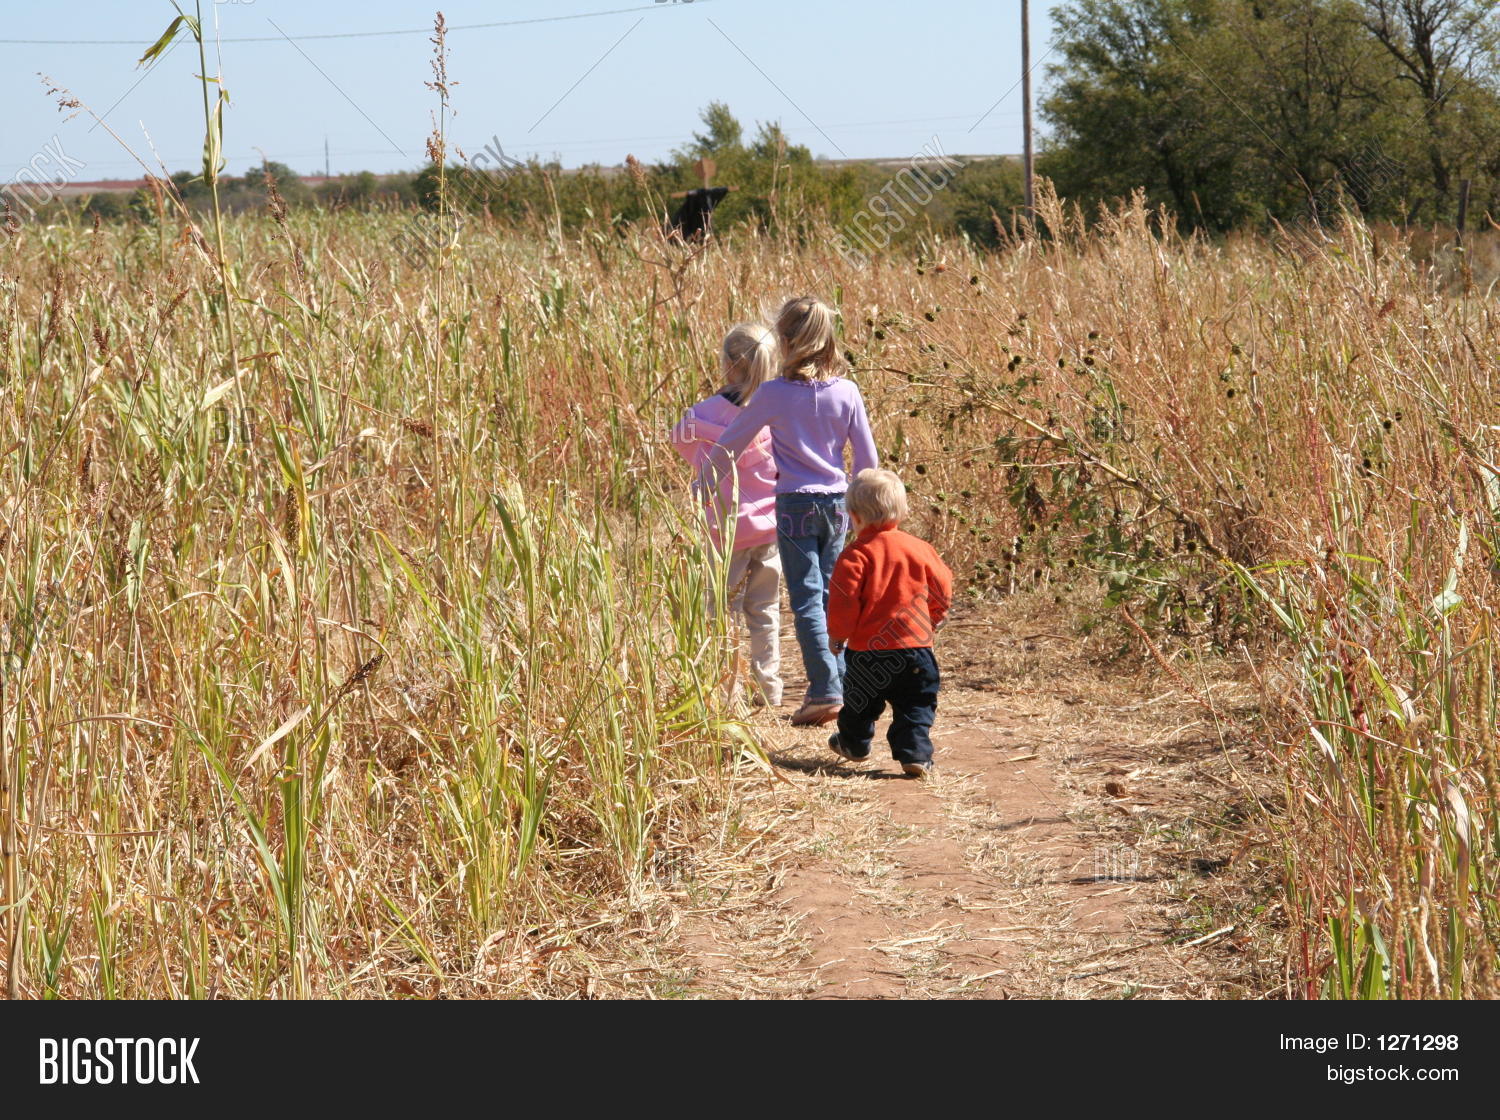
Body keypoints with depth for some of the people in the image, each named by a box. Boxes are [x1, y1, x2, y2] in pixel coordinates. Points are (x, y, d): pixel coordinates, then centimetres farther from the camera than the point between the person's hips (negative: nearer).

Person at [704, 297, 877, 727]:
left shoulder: (774, 394, -10)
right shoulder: (846, 392, -3)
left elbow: (729, 444, 0)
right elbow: (867, 459, 2)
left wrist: (702, 481, 16)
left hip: (795, 505, -3)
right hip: (836, 503, 3)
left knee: (807, 601, 0)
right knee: (832, 598, 13)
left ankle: (826, 692, -8)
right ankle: (838, 684, 16)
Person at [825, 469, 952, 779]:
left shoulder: (857, 554, -12)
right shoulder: (920, 549, 2)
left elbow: (844, 601, -13)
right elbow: (942, 588, 11)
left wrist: (837, 635, 3)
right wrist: (933, 620, 29)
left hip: (868, 649, -2)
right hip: (917, 646, 2)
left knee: (860, 702, 19)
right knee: (915, 706, 7)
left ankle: (854, 744, 38)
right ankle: (916, 755, -6)